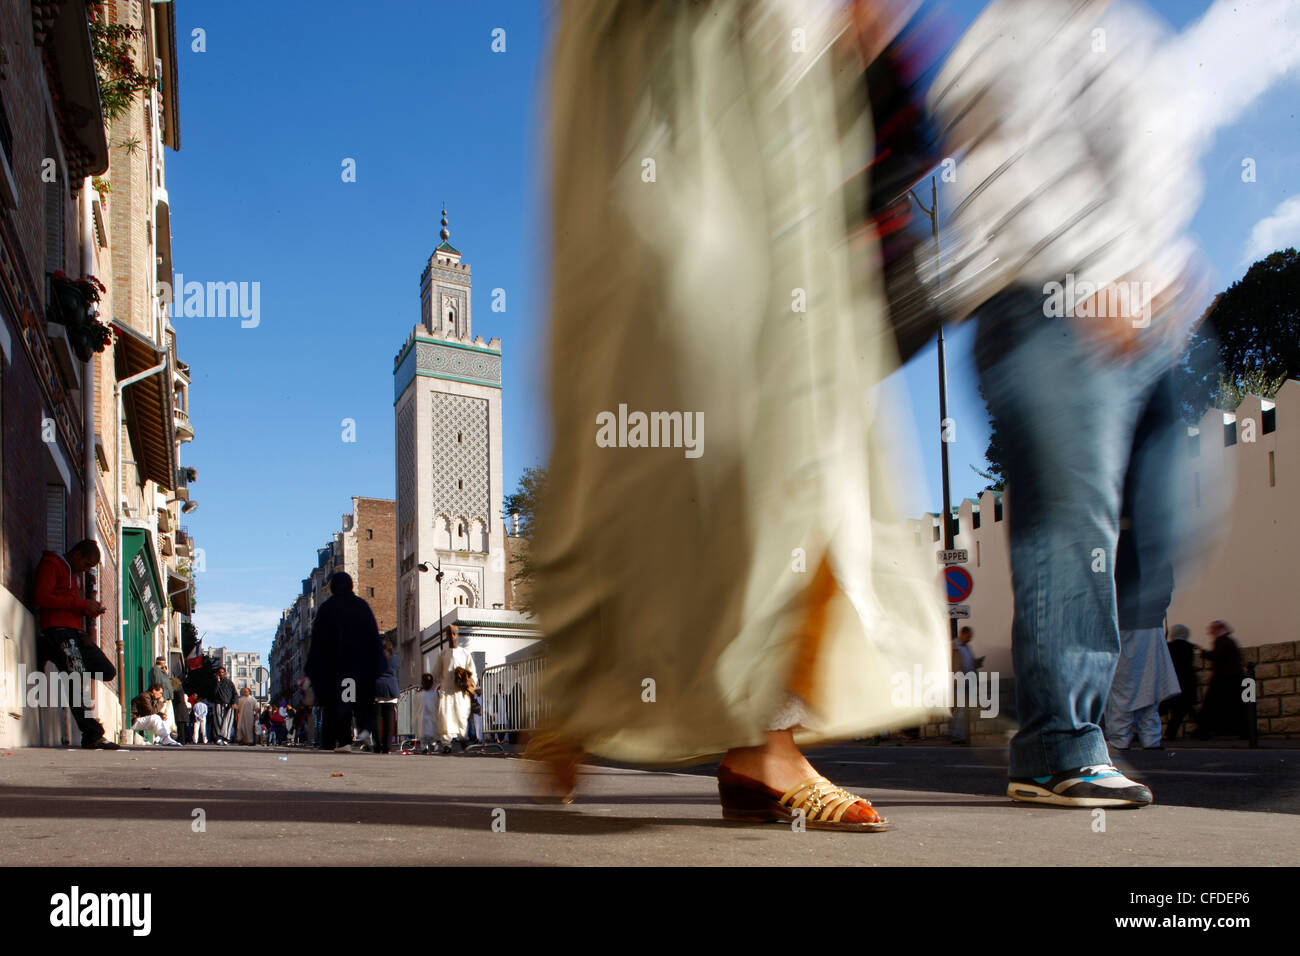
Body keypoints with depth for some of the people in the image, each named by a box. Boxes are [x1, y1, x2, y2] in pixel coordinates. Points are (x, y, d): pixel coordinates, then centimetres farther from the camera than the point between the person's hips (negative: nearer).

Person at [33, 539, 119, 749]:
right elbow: (42, 597, -14)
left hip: (75, 631, 9)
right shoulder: (50, 564, 0)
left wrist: (89, 610, 12)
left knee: (107, 671, -3)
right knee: (79, 680, -17)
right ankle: (92, 735, -20)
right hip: (58, 629, -9)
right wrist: (82, 603, -13)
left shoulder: (70, 572, 29)